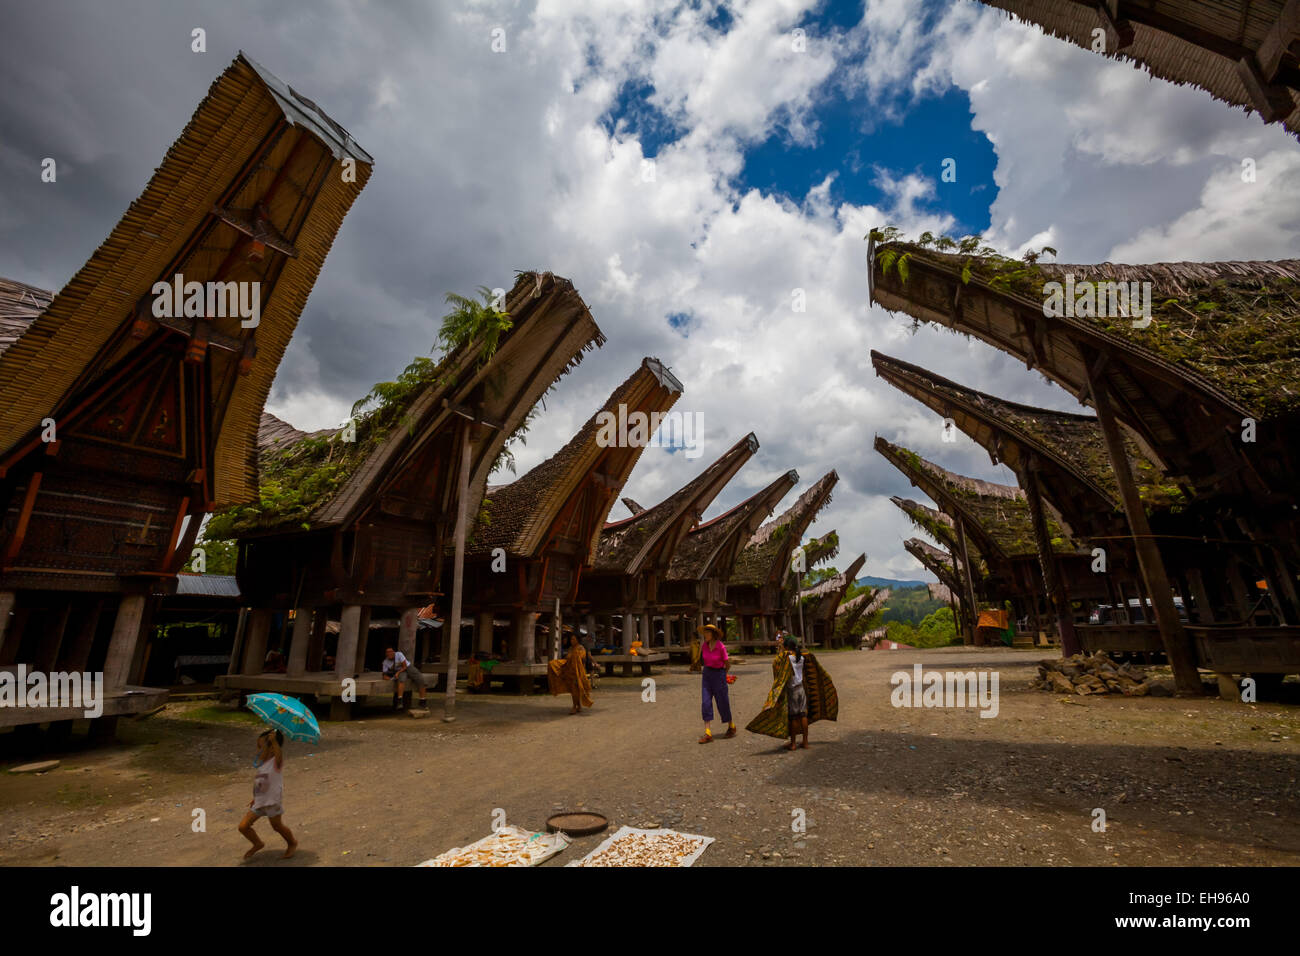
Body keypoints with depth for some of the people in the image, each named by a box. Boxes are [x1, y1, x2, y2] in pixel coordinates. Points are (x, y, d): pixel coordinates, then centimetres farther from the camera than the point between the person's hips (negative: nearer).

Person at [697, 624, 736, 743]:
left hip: (719, 674, -5)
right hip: (707, 675, 5)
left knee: (722, 703, 7)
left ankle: (731, 727, 32)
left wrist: (722, 674, 8)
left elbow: (728, 664, -4)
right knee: (705, 703, -5)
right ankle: (708, 734, -4)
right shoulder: (704, 645, -1)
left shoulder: (721, 646, -16)